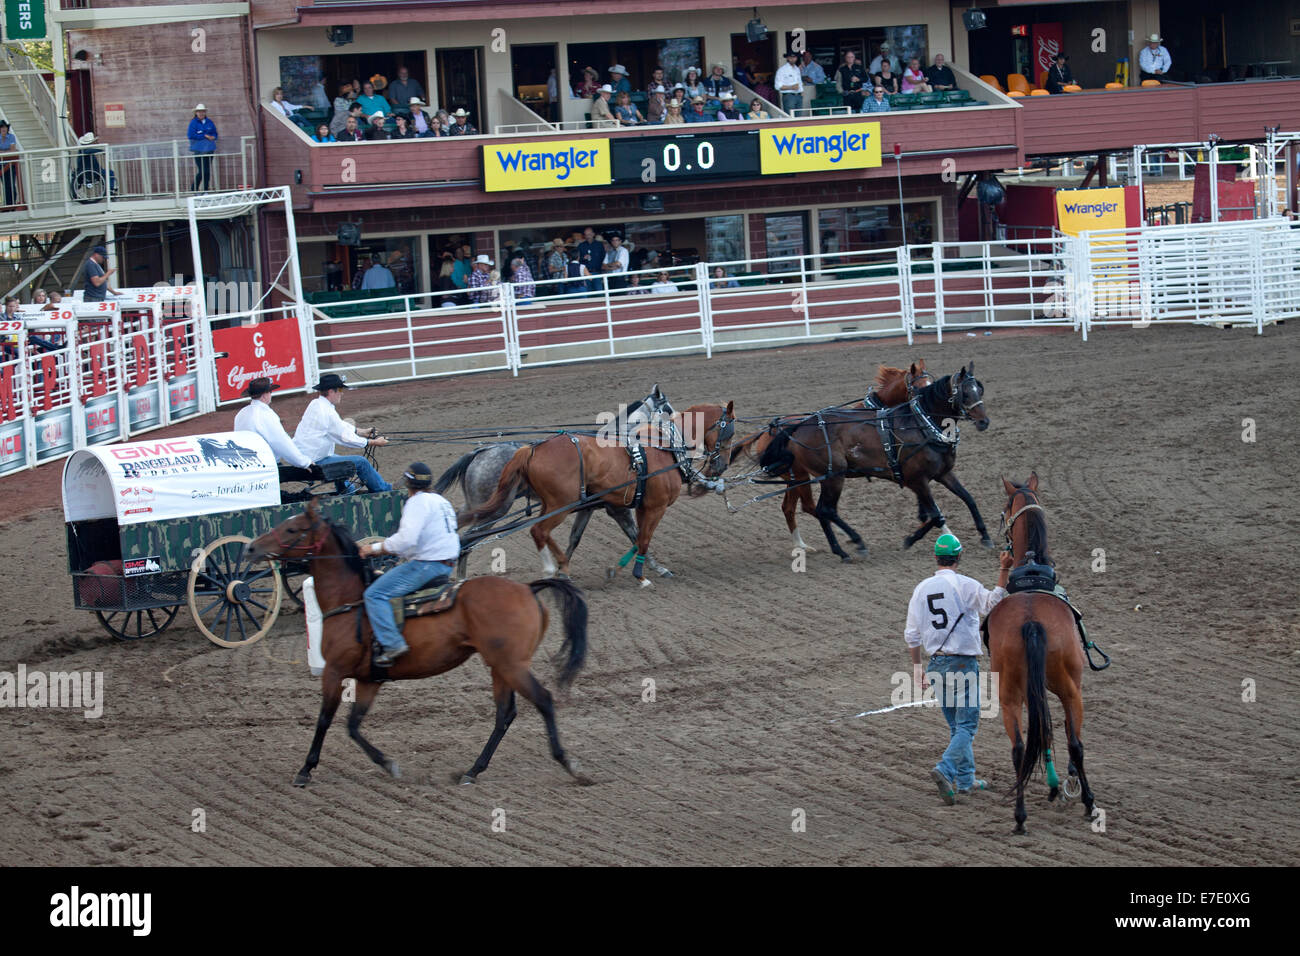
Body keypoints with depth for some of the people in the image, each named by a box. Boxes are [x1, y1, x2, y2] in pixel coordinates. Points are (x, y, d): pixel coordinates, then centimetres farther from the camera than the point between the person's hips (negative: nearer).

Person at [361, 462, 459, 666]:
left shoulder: (417, 502, -11)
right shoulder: (442, 501, 20)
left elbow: (406, 540, -23)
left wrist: (377, 548, -12)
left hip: (426, 564, -10)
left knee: (375, 594, -14)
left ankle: (391, 643, -28)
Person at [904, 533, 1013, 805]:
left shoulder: (922, 588, 7)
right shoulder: (964, 585, -9)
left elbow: (911, 633, 8)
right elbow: (992, 603, -23)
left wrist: (917, 666, 18)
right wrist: (1004, 571, -25)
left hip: (936, 662, 6)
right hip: (964, 662, -6)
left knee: (956, 724, 16)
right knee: (967, 724, -5)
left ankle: (965, 779, 19)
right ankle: (945, 770, -25)